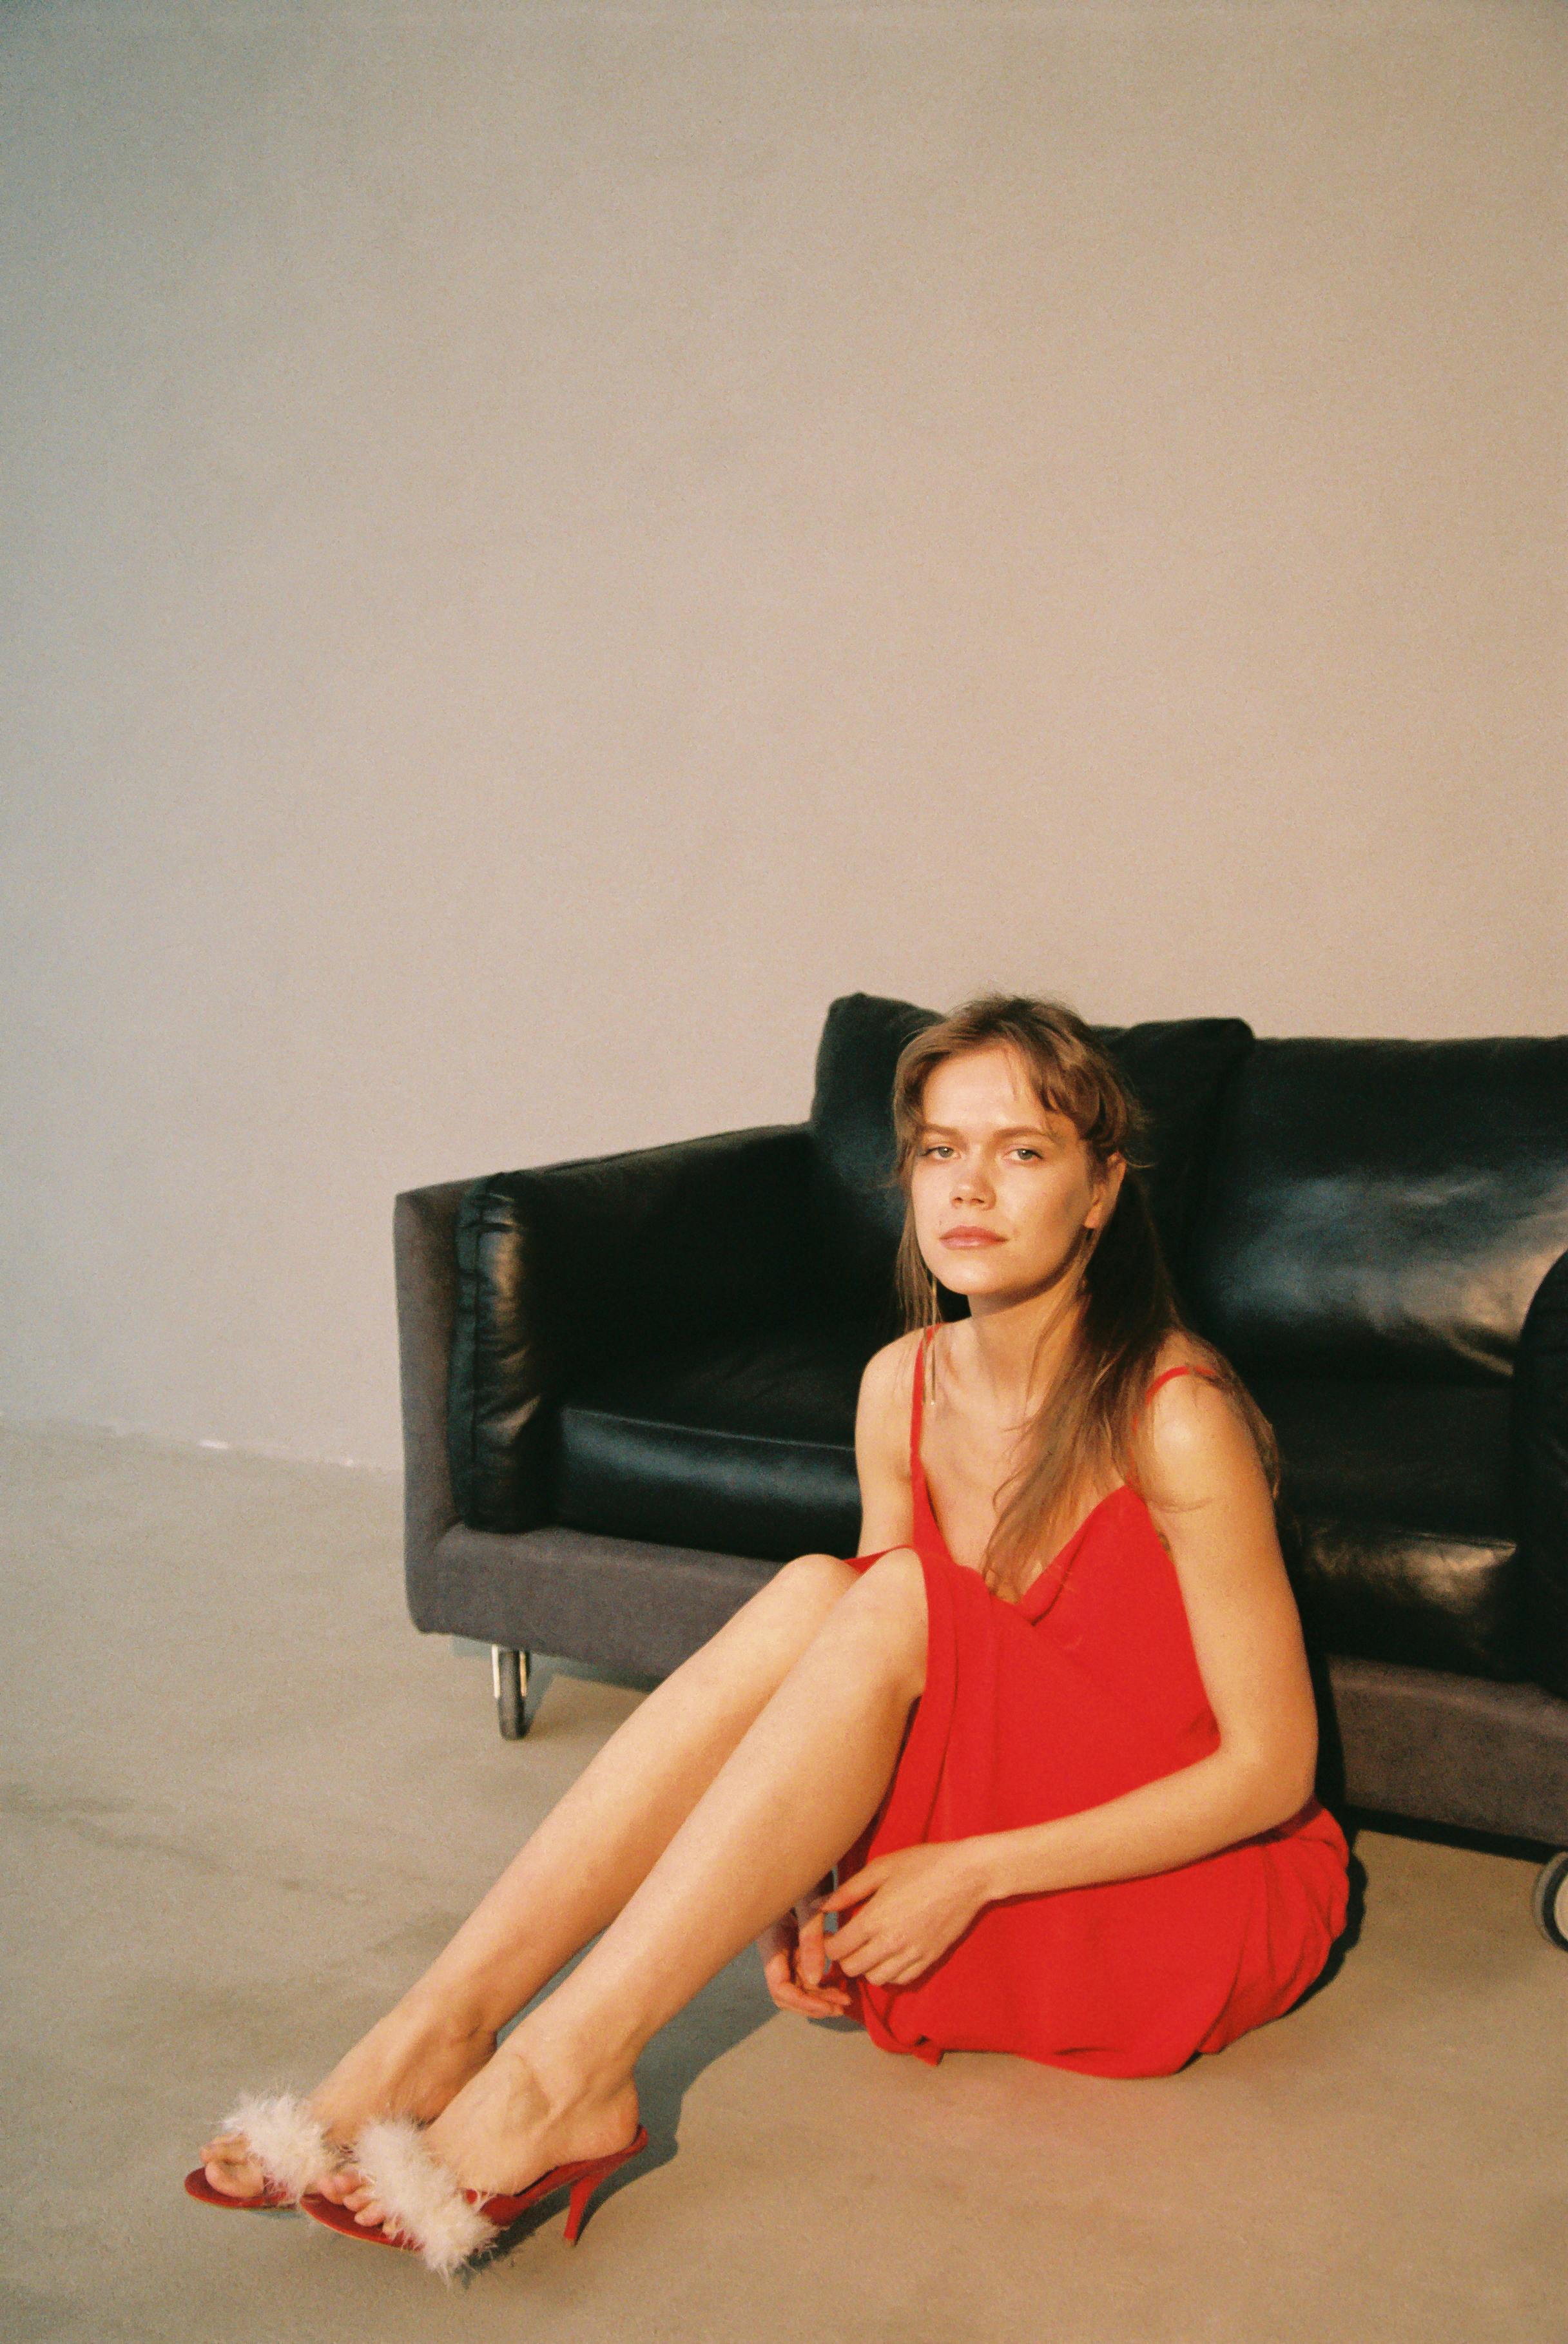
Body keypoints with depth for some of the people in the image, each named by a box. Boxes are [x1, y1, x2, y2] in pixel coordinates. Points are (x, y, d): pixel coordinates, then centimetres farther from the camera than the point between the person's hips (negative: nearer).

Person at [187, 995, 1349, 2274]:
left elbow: (1273, 1765, -18)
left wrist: (974, 1869, -23)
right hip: (994, 1842, 5)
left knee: (890, 1602, -27)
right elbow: (880, 1698, 5)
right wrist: (810, 1879, -13)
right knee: (811, 1597, -22)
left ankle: (565, 2071, -27)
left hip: (1199, 1881, -5)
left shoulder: (1172, 1418, -23)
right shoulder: (903, 1387, -4)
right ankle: (444, 2024, -23)